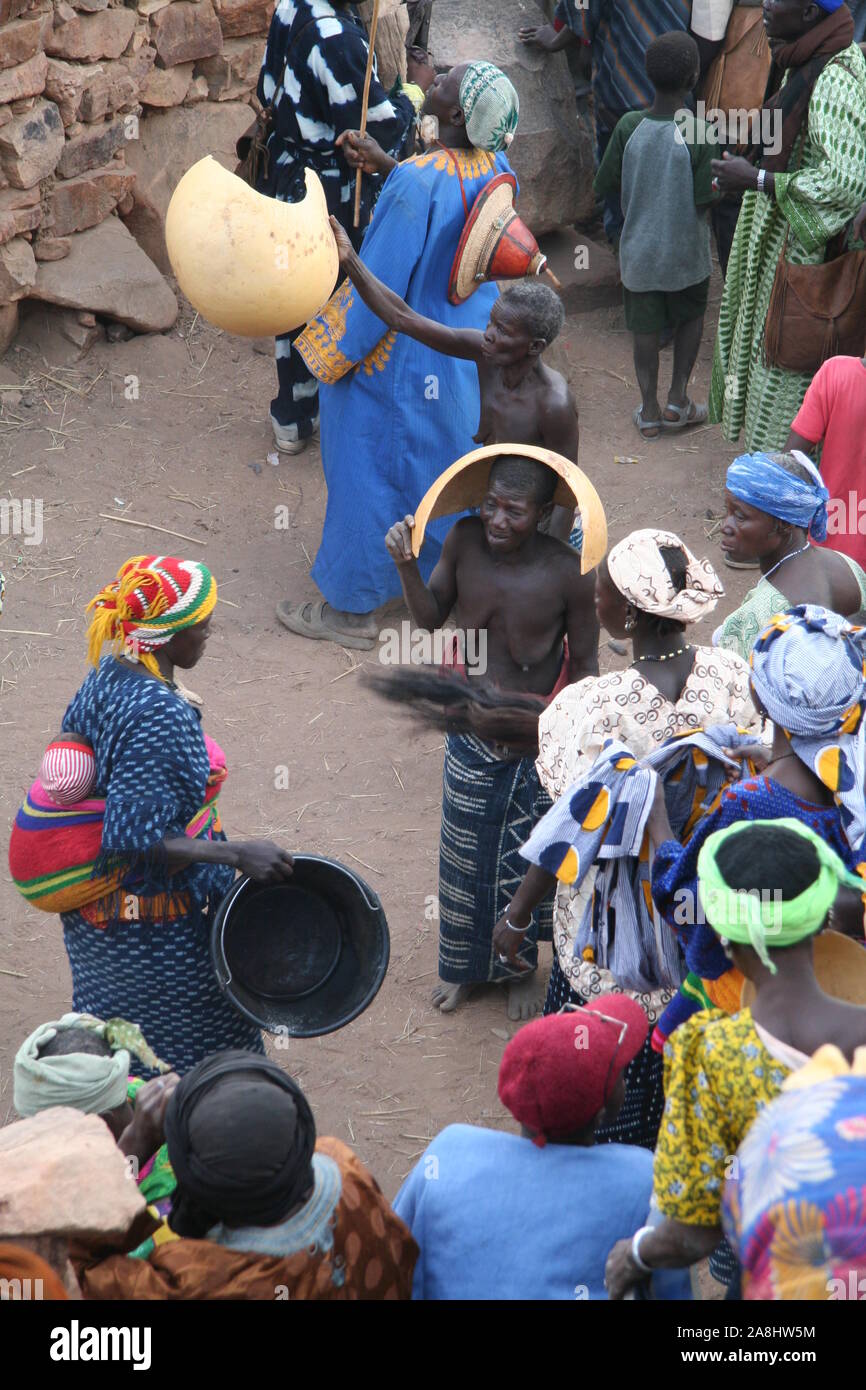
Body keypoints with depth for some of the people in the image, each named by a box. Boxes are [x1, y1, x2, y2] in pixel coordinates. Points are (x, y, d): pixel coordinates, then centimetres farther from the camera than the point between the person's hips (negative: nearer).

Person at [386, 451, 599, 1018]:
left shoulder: (568, 573, -24)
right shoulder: (465, 539, -17)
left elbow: (585, 664, -12)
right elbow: (431, 618, -2)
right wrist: (407, 566, -21)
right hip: (469, 742, 3)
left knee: (523, 867, 18)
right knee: (464, 862, 21)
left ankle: (521, 969, 44)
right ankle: (461, 964, 46)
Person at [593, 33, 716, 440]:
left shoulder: (629, 128, -14)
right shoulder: (698, 134, -22)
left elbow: (603, 184, -6)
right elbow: (704, 198, -17)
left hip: (639, 249, 2)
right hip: (685, 253, -2)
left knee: (646, 327, 14)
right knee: (691, 316, 22)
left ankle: (650, 410, 19)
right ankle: (677, 397, 19)